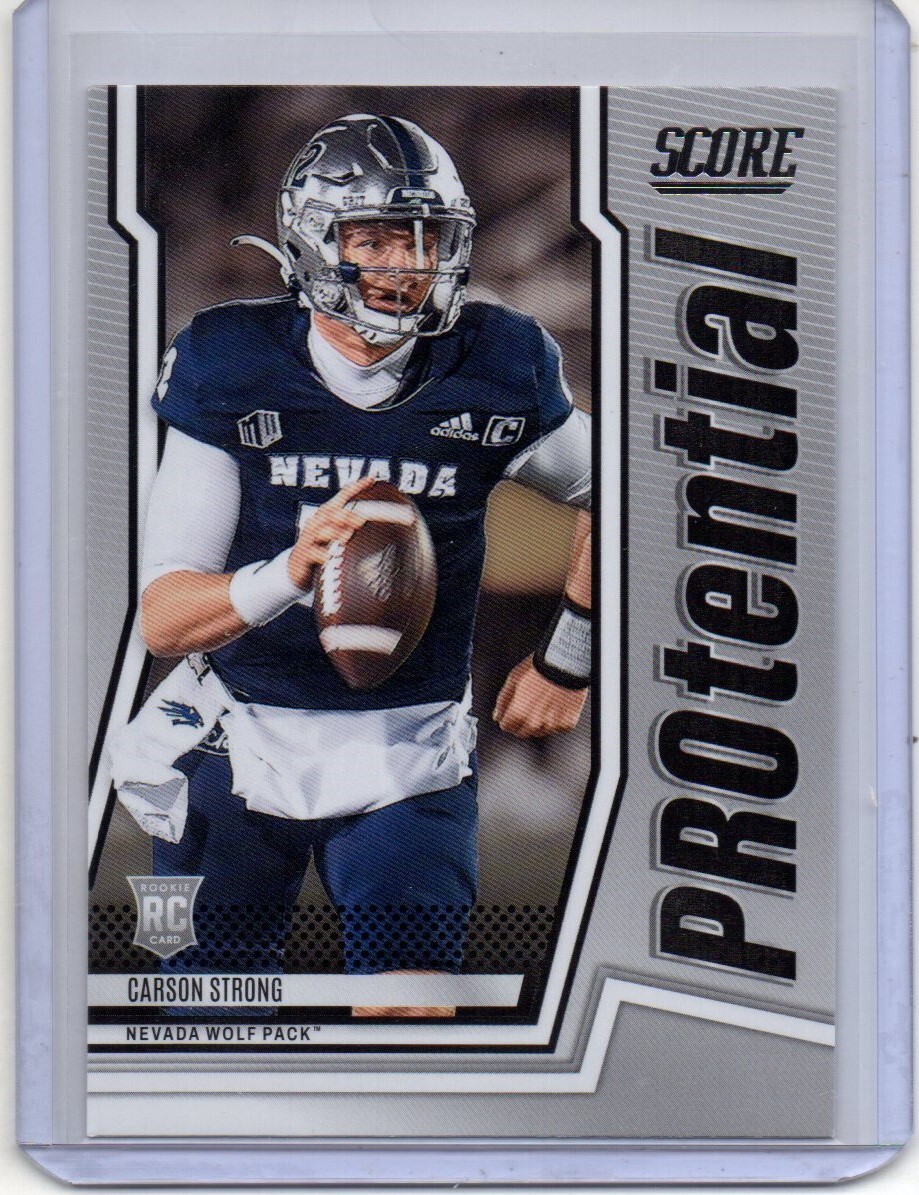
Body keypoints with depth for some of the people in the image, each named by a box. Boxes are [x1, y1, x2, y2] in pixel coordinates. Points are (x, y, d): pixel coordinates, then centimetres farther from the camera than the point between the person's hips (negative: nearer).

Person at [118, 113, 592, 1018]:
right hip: (240, 748, 0)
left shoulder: (492, 375, -8)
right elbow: (161, 618, -15)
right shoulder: (233, 374, -12)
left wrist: (568, 658, 7)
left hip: (407, 760, 0)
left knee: (414, 1008, -17)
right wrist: (288, 573, -33)